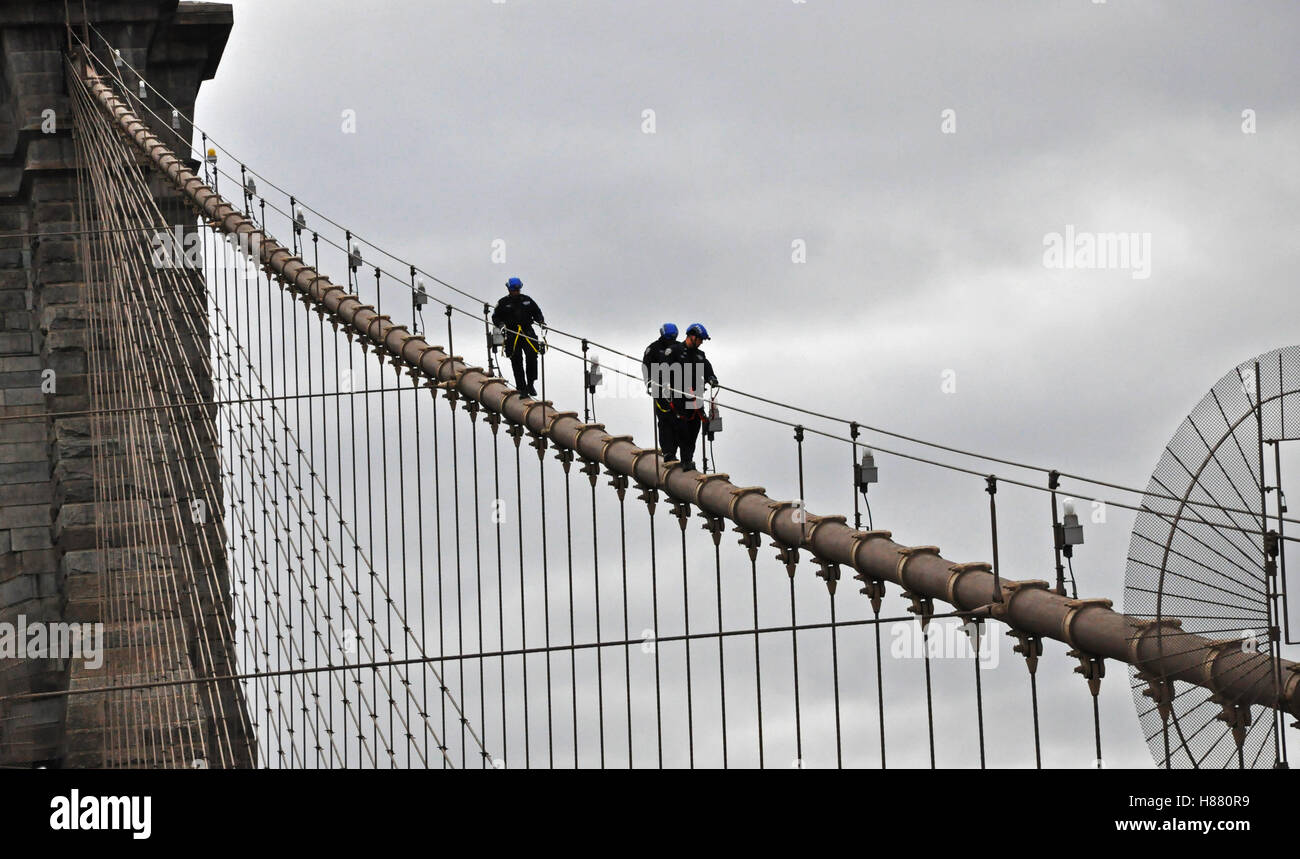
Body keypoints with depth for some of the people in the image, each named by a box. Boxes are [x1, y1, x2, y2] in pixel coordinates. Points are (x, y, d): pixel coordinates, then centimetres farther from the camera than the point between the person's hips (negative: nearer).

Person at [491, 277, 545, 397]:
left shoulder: (527, 300, 11)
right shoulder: (503, 303, 4)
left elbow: (537, 312, 19)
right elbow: (495, 317, 7)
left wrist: (541, 320, 1)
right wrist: (501, 324, -12)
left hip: (527, 331, 2)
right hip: (512, 334, -2)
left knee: (532, 355, -13)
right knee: (517, 361, -3)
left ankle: (530, 384, 1)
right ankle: (521, 388, 4)